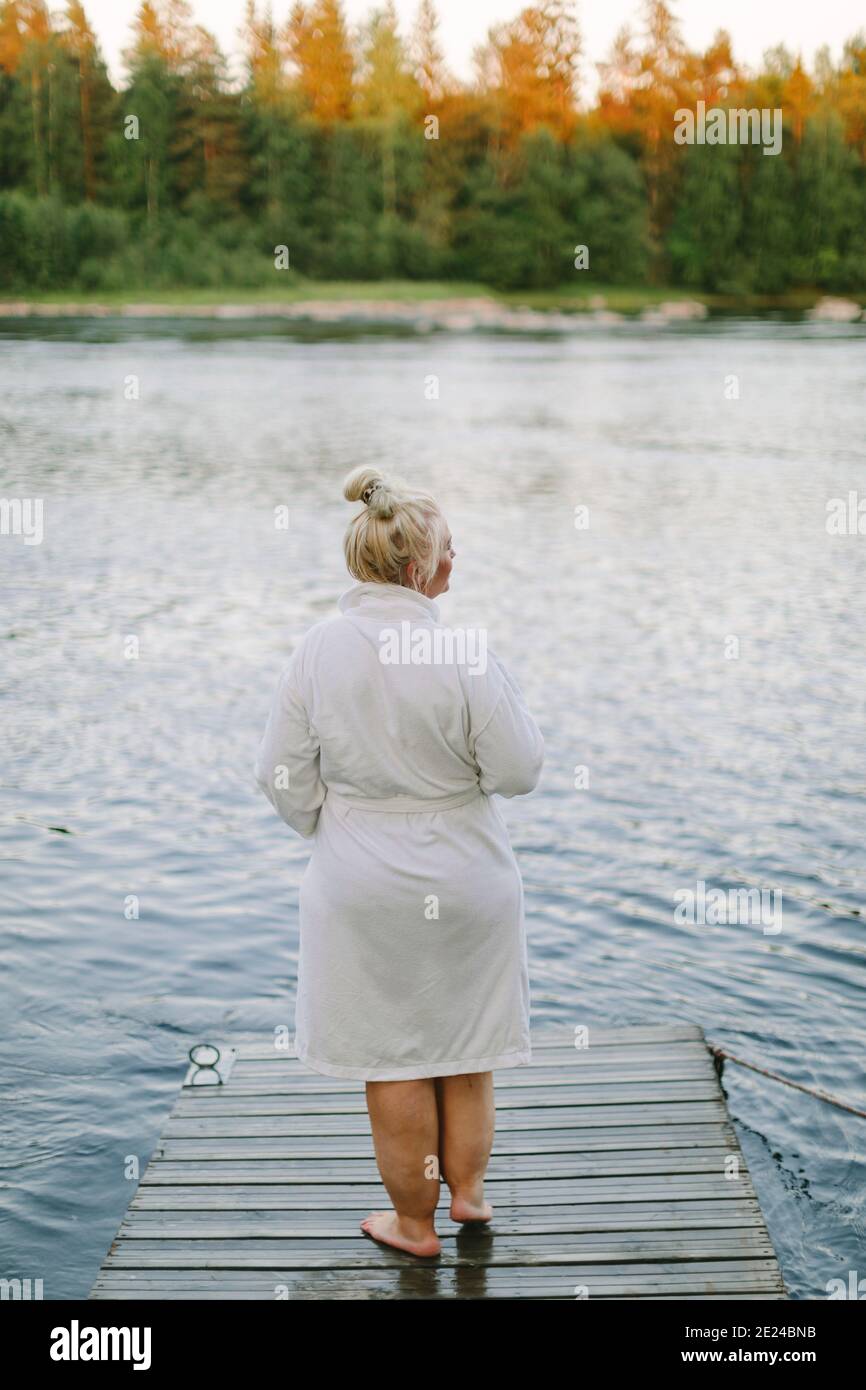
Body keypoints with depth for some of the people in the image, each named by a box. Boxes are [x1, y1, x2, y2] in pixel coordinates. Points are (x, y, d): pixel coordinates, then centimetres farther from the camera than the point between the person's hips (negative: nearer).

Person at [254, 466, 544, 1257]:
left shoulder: (315, 651, -11)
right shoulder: (463, 656, -20)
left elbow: (284, 778, -6)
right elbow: (518, 771, -14)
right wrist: (506, 691, 3)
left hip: (359, 887, 1)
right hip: (465, 880, -1)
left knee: (390, 1056, 14)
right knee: (466, 1046, 20)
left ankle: (415, 1222, 28)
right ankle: (468, 1189, 38)